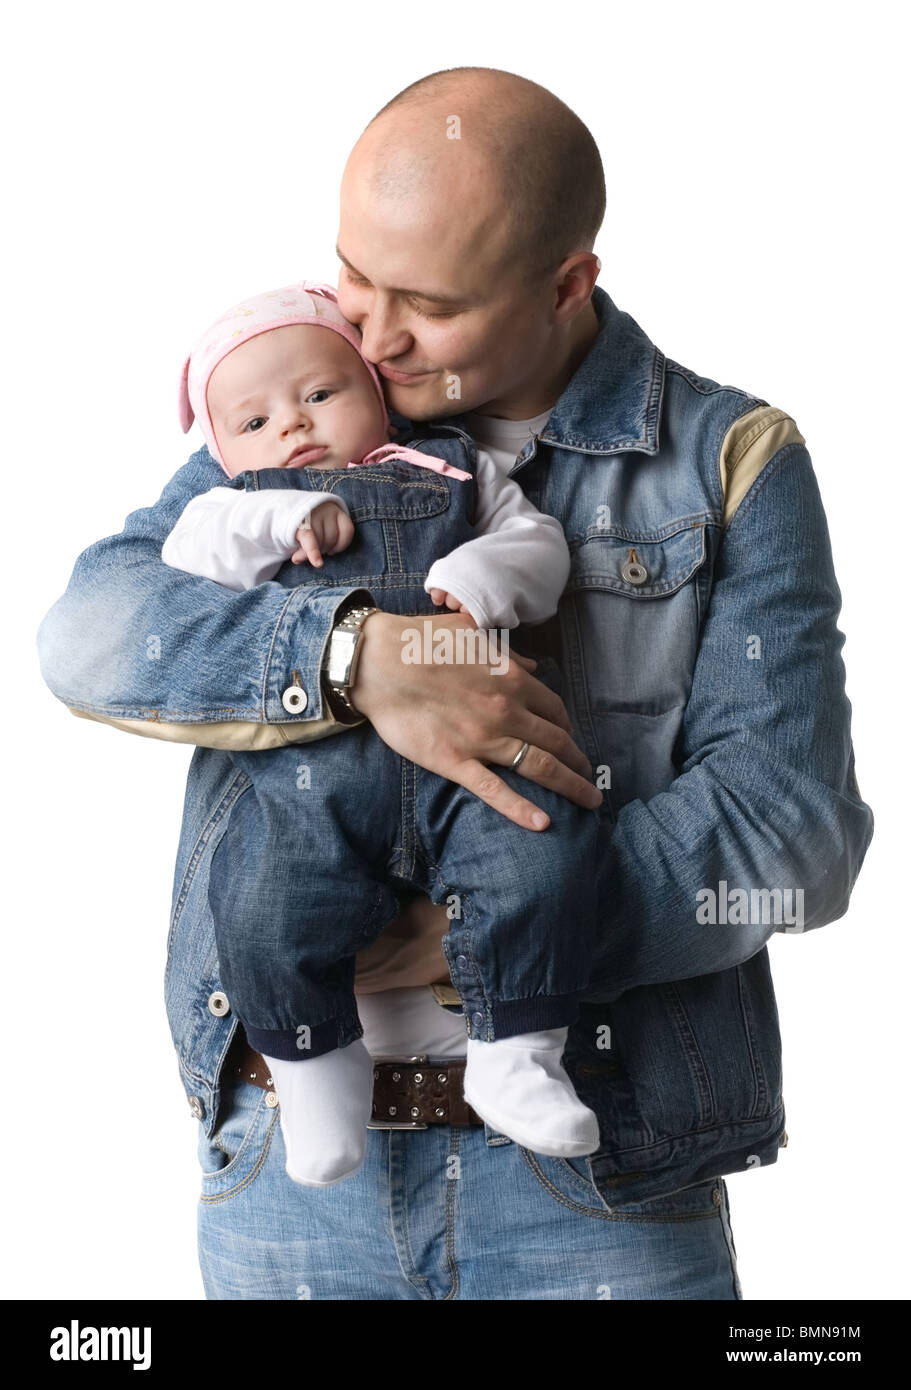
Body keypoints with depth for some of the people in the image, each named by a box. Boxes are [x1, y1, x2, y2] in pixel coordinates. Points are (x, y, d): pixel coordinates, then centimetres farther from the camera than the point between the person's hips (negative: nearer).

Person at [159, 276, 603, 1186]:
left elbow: (537, 543, 15)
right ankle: (317, 1071, 7)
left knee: (538, 881, -21)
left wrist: (480, 581, -6)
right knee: (267, 920, -19)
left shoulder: (453, 474, 26)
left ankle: (515, 1059, -2)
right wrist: (288, 519, -4)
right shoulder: (245, 509, 26)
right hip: (310, 779, 0)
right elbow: (185, 555, 7)